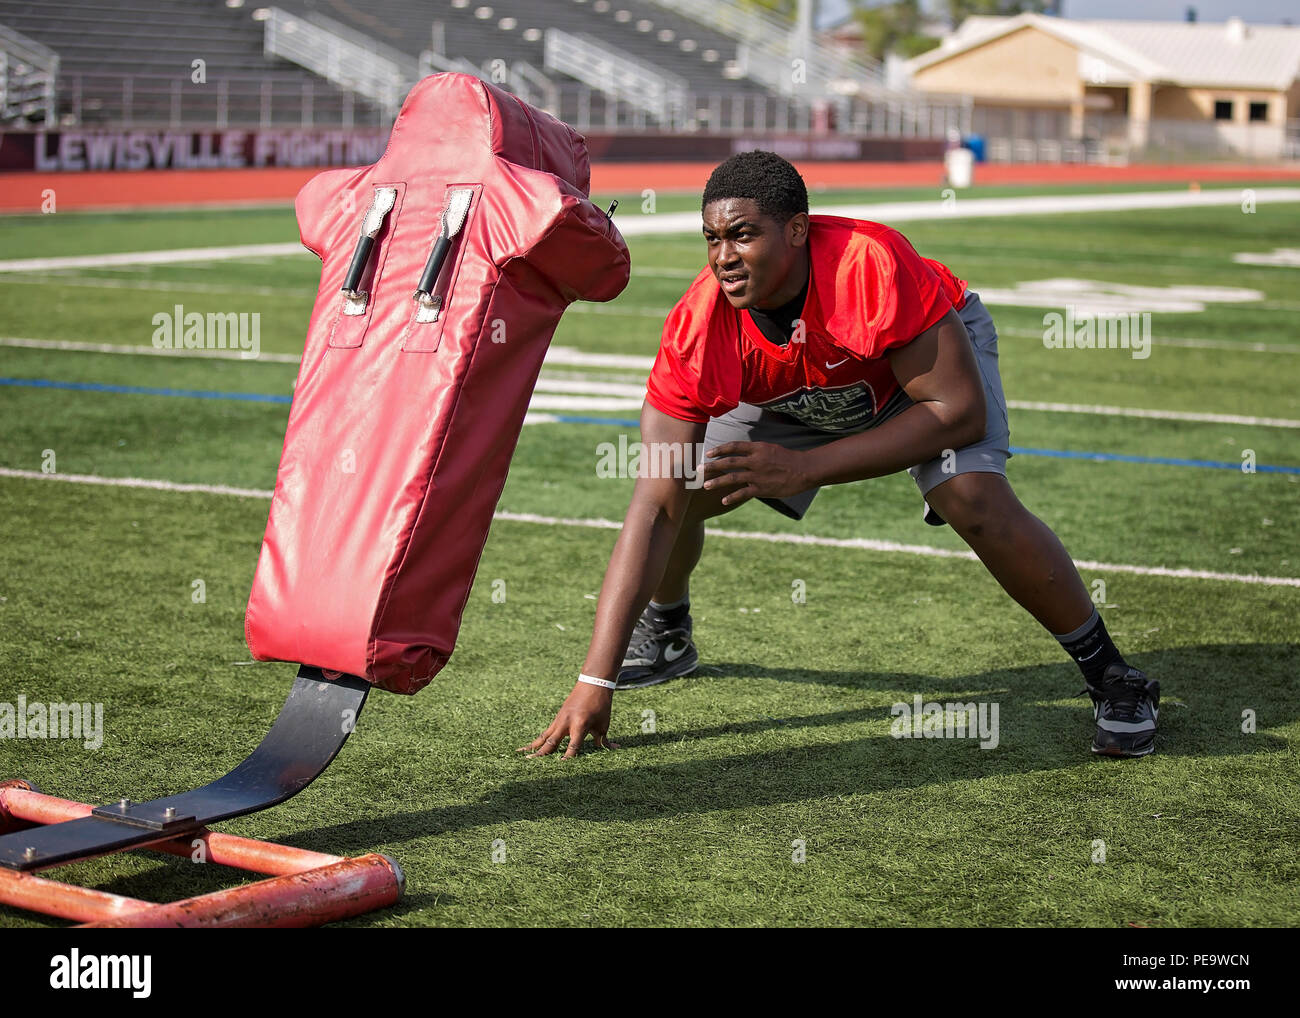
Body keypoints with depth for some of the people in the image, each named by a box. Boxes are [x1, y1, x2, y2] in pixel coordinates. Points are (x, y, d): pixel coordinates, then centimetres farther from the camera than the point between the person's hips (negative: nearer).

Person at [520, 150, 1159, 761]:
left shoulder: (872, 267, -42)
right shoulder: (699, 328, -32)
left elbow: (959, 410, -35)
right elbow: (655, 508, -31)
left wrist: (804, 469, -41)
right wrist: (596, 681, -37)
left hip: (932, 356, -3)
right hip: (794, 398, 3)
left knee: (974, 500, -29)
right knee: (681, 491, -10)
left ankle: (1112, 680, -8)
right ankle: (667, 637, 25)